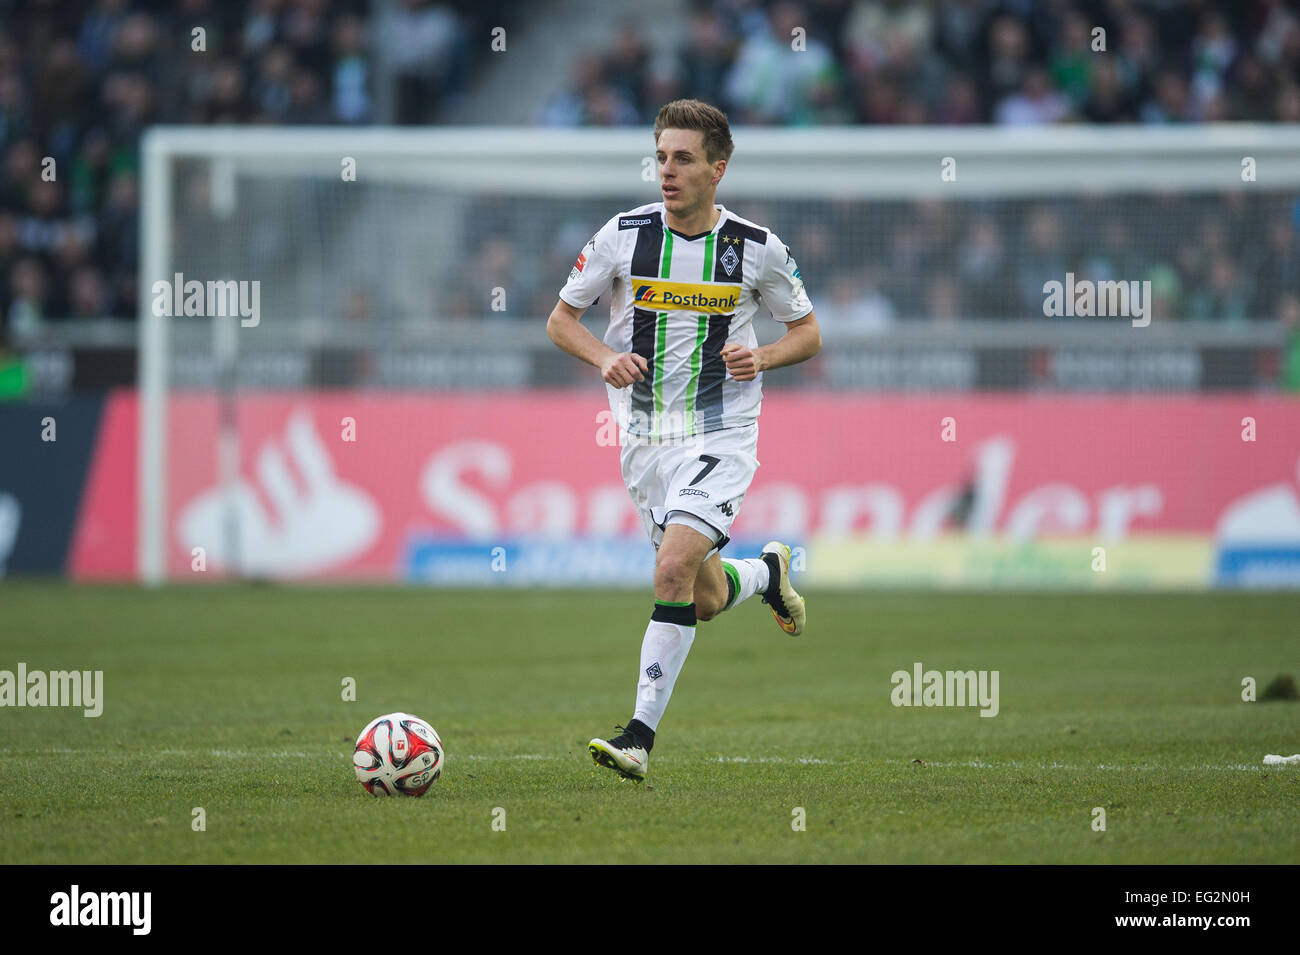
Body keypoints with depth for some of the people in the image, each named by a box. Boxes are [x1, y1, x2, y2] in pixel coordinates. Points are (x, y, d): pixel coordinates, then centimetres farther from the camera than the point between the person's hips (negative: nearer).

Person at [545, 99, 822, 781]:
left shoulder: (756, 249, -5)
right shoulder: (624, 236, -3)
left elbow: (807, 333, 8)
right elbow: (560, 319, 7)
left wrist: (762, 358, -13)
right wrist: (604, 358, -13)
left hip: (720, 436, -3)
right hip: (645, 437, 3)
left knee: (674, 569, -23)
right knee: (704, 599, 10)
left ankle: (640, 737, -19)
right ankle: (767, 574, 47)